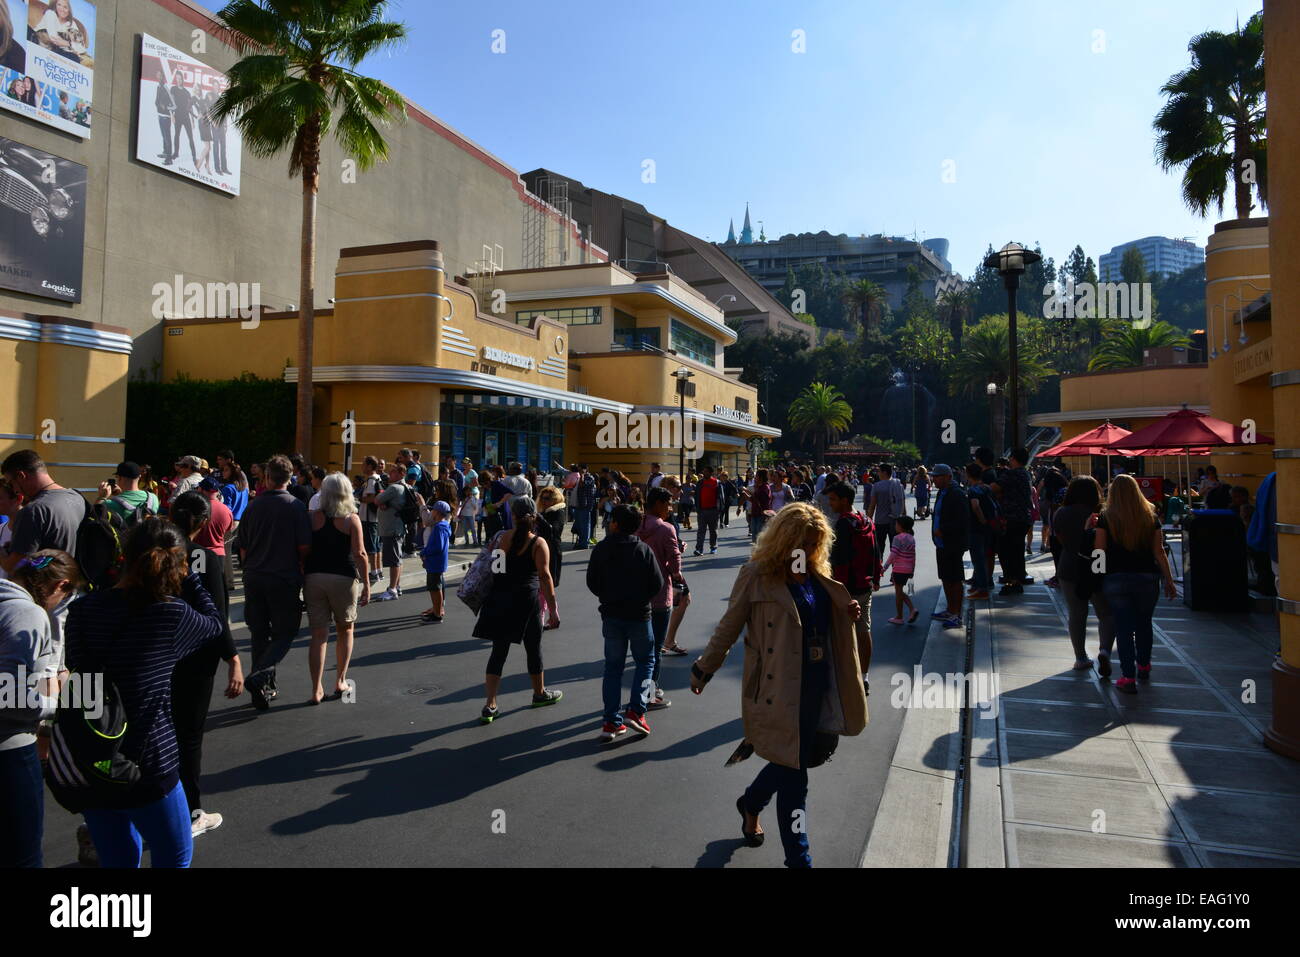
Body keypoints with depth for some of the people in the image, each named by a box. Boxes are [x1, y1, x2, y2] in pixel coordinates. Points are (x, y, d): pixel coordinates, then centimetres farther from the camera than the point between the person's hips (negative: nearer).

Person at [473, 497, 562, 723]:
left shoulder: (502, 538, -1)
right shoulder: (538, 543, -9)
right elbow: (545, 577, -11)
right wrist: (553, 609, -8)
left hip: (500, 600, 3)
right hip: (526, 601, -3)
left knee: (499, 651, 9)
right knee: (533, 649, 16)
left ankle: (490, 706, 6)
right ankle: (540, 693, 34)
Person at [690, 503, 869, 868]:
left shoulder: (818, 577, 9)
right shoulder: (756, 576, -12)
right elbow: (728, 628, -5)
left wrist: (848, 616, 0)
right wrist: (703, 669, 1)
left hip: (818, 686, 7)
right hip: (780, 688, -7)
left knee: (808, 755, 17)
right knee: (793, 774, 2)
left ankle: (751, 803, 45)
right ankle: (798, 858, 20)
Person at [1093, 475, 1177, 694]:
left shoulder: (1106, 517, -5)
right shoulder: (1150, 516, 1)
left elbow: (1099, 550, -8)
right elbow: (1159, 552, 2)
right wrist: (1169, 581, 8)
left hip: (1115, 579, -2)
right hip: (1147, 578, 2)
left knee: (1123, 626, 2)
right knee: (1144, 623, 20)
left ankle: (1129, 677, -1)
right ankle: (1144, 666, 36)